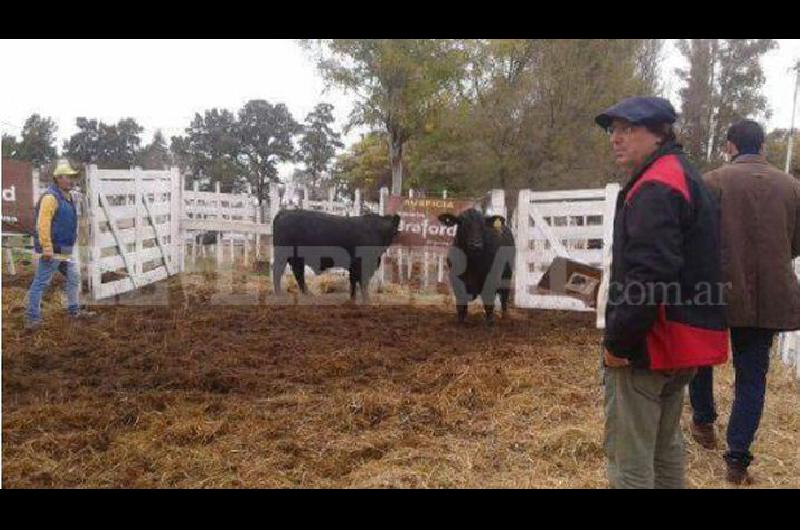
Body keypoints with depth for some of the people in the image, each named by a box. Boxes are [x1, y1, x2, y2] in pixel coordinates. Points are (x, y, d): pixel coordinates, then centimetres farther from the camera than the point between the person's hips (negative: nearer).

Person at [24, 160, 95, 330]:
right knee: (40, 283, -3)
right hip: (52, 251, -10)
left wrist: (68, 245, 23)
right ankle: (32, 318, 3)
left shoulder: (67, 197, 14)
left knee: (74, 278, 17)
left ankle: (74, 311, 27)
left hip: (64, 250, 10)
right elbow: (43, 224, -22)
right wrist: (47, 249, -24)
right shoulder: (50, 197, -16)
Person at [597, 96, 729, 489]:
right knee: (664, 445, 22)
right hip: (681, 343, 11)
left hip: (647, 342, -11)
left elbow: (648, 276, -28)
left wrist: (616, 340, -18)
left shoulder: (655, 188, -17)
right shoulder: (683, 178, 17)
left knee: (629, 457, -1)